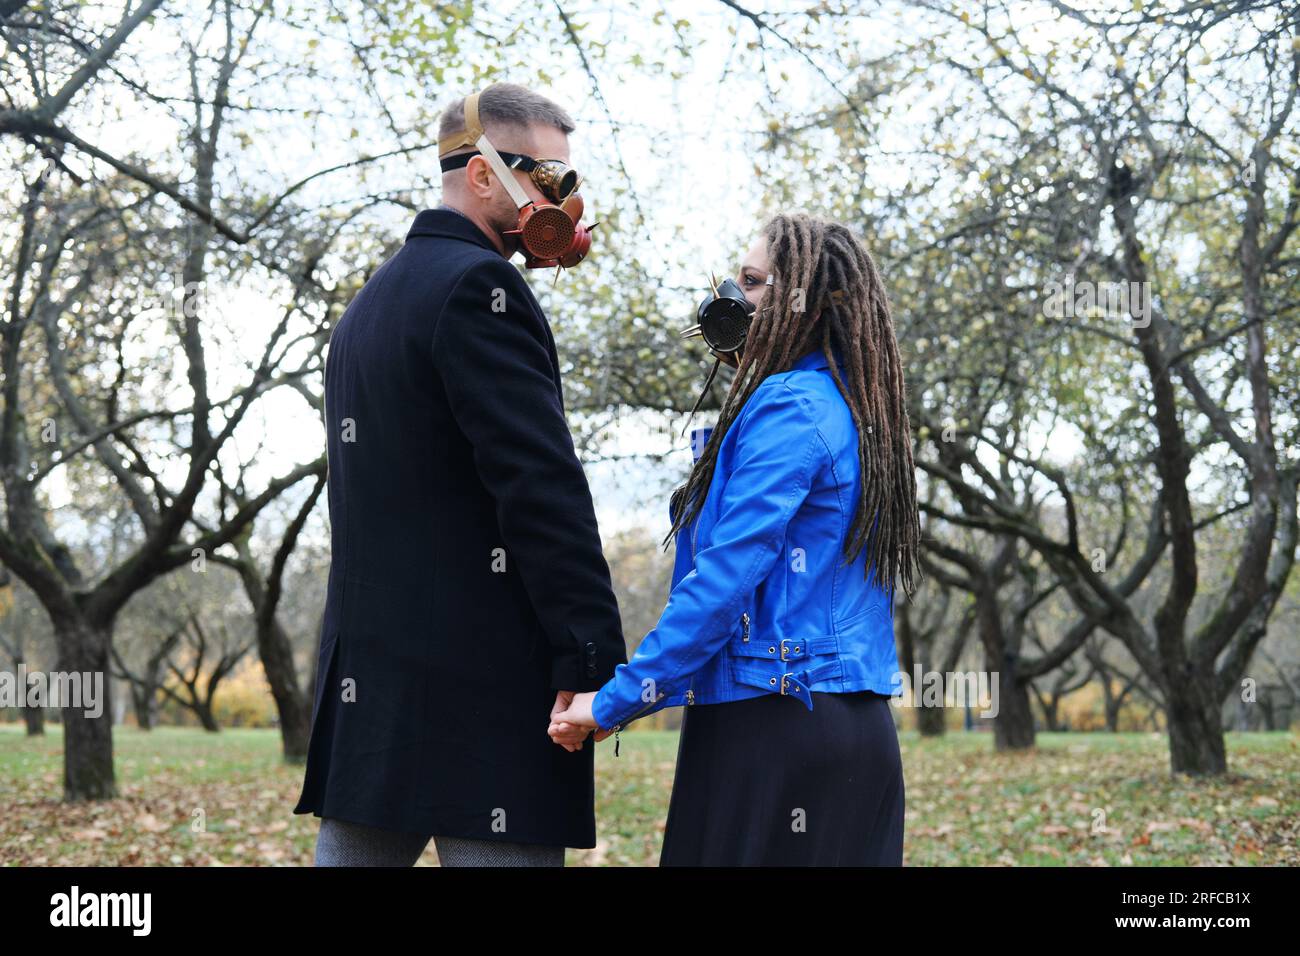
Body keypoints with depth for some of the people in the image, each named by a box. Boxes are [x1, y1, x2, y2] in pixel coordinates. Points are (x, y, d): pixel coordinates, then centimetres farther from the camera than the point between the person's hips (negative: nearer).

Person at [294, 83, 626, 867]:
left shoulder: (370, 303, 20)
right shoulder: (478, 284, -10)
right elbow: (541, 487, -18)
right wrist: (596, 655, -17)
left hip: (369, 679, 10)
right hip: (480, 678, -10)